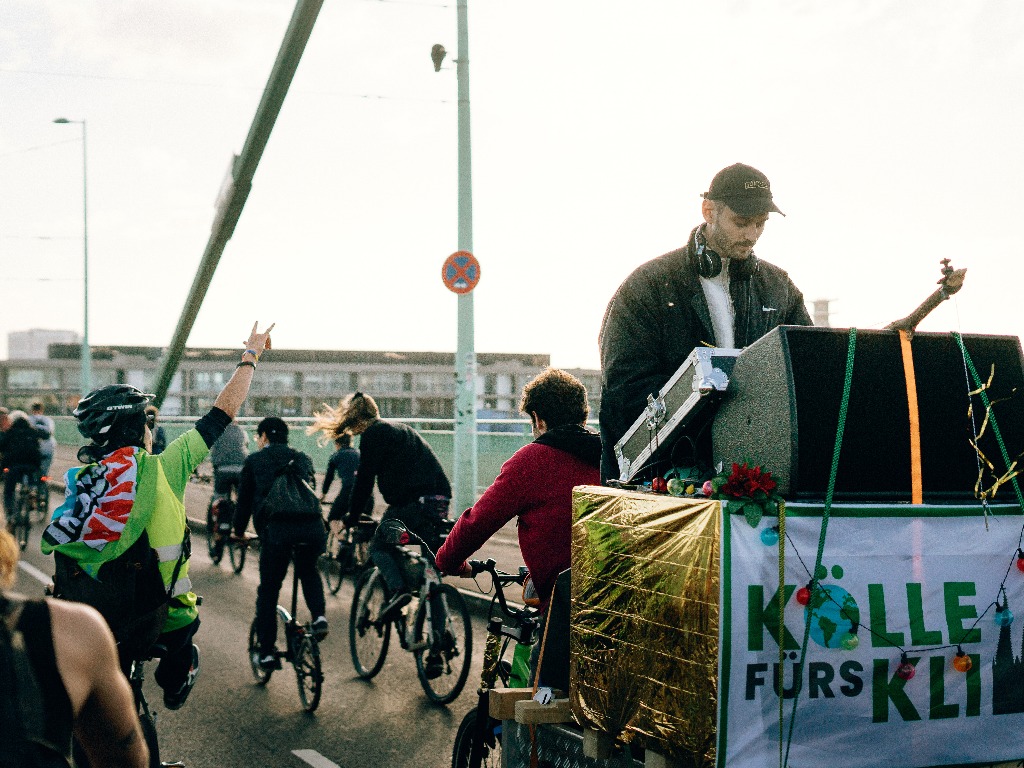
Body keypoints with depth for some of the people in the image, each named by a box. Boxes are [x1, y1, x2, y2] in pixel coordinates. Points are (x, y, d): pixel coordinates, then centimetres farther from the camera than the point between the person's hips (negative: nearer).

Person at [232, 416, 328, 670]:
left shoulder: (254, 461, 18)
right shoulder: (303, 458, 26)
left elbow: (245, 499, 20)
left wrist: (239, 532, 35)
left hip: (276, 528, -3)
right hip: (313, 525, 3)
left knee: (268, 591, 12)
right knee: (308, 571, 31)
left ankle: (267, 652, 12)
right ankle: (319, 616, 8)